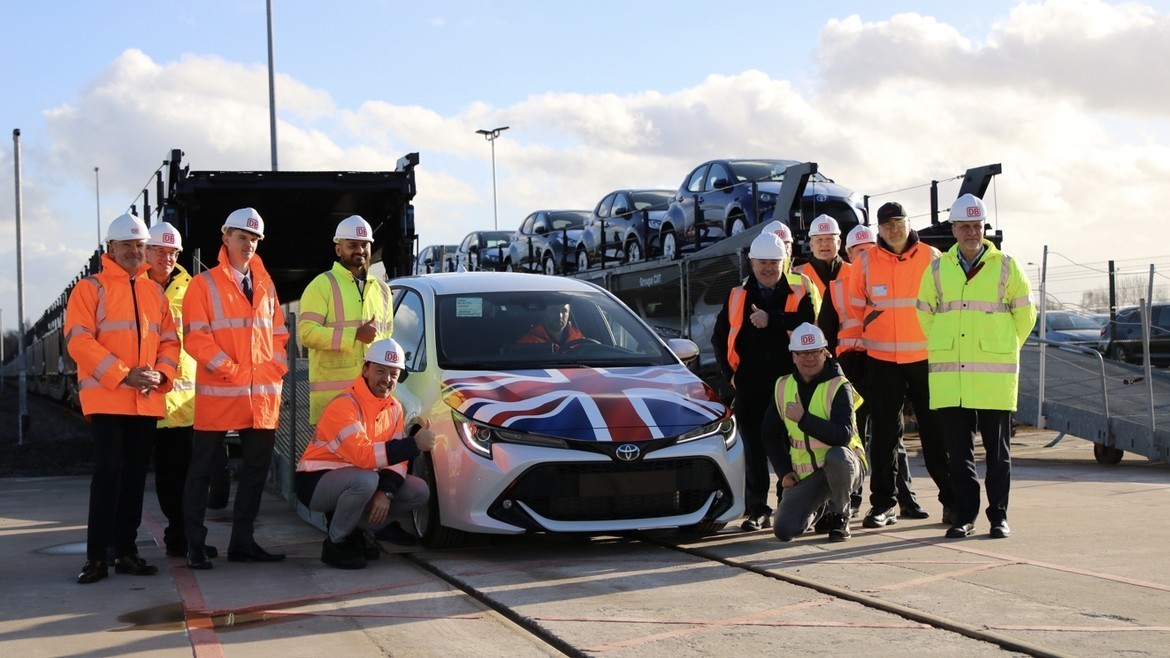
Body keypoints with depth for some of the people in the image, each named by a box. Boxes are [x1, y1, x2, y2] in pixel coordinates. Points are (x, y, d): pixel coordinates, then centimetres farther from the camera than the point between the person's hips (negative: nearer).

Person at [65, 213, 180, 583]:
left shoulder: (154, 292, 14)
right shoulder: (90, 288, -1)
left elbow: (169, 340, 15)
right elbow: (79, 341, -10)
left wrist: (160, 374, -6)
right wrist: (124, 375, -17)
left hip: (147, 400, 5)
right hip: (106, 397, -5)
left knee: (136, 474, 7)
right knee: (109, 471, -11)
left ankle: (126, 550, 15)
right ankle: (97, 556, -5)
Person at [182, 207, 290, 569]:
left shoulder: (265, 285, 15)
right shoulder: (204, 284, -1)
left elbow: (279, 333, 17)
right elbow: (195, 336, -9)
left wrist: (276, 368, 1)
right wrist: (231, 370, -15)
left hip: (263, 396, 5)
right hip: (218, 393, -5)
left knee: (256, 468, 9)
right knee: (202, 468, 1)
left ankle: (243, 541, 18)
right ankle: (195, 544, 7)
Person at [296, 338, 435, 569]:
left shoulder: (393, 408, 2)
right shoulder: (344, 406, -24)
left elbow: (396, 457, 0)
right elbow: (362, 455, -36)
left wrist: (386, 491, -19)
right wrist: (413, 445, -35)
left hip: (354, 482, 8)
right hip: (315, 481, -8)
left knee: (419, 492, -4)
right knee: (366, 479, -38)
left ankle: (355, 533, 9)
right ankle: (336, 545, -14)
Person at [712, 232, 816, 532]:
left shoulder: (799, 290, 3)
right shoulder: (738, 295, 11)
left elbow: (808, 322, -16)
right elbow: (720, 338, 17)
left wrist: (772, 319, -22)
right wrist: (730, 372, 9)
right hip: (750, 387, 2)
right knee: (754, 449, 2)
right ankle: (757, 510, 8)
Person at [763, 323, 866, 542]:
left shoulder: (839, 387, -12)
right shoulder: (783, 387, 4)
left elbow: (844, 435, -26)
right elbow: (770, 435, 14)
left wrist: (803, 419, -30)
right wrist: (784, 472, 4)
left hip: (844, 466, -4)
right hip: (805, 475, 4)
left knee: (836, 456, -41)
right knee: (784, 530, -15)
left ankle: (839, 515, -12)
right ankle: (817, 508, 22)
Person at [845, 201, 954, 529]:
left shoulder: (931, 257, 0)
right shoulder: (866, 261, 1)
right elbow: (856, 306, 12)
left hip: (925, 357, -1)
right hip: (882, 360, 1)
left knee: (936, 430, 5)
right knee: (885, 432, 2)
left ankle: (951, 499, 14)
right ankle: (883, 503, 8)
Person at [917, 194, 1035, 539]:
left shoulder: (1006, 267, 3)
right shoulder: (937, 270, 8)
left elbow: (1024, 314, 11)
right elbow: (925, 314, 20)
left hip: (994, 372, -2)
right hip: (949, 374, 2)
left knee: (997, 448, 3)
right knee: (958, 449, 4)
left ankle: (999, 516, 10)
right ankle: (964, 515, 12)